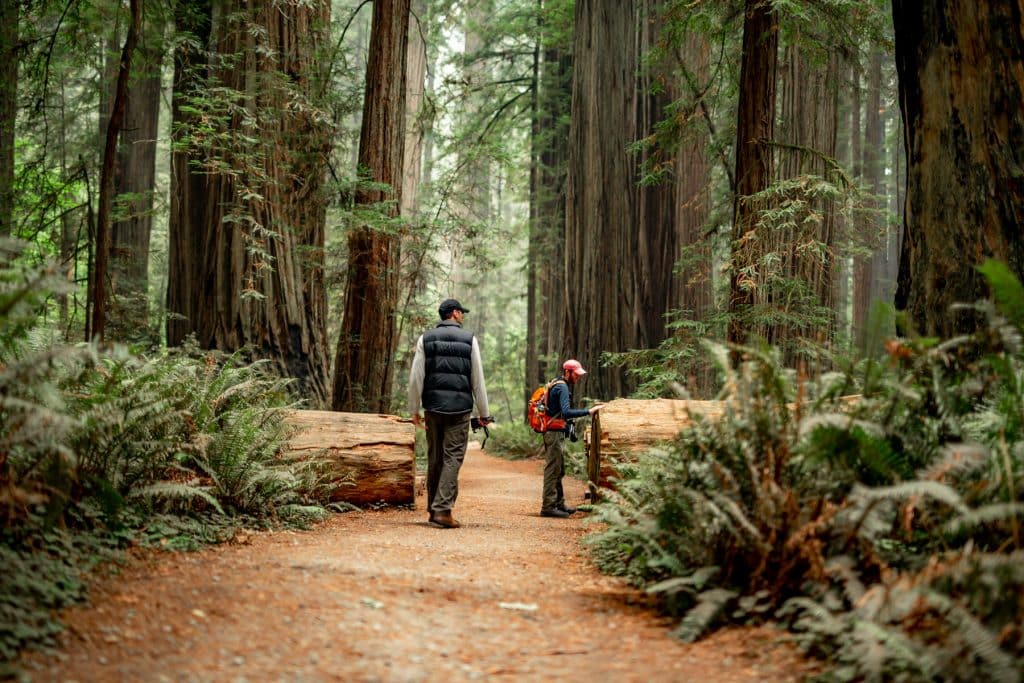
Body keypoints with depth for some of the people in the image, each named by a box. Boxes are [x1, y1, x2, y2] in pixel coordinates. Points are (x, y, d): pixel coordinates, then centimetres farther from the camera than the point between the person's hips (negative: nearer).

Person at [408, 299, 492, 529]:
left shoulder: (426, 339, 6)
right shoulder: (469, 339, 1)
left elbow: (416, 377, 2)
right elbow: (477, 379, 2)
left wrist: (414, 409, 8)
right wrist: (484, 413, 8)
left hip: (433, 406, 3)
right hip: (459, 407, -3)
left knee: (434, 458, 11)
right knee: (453, 457, -3)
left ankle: (433, 508, 17)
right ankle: (443, 509, -13)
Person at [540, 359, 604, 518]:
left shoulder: (559, 386, 17)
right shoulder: (562, 387, -15)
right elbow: (566, 412, -27)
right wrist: (588, 411, -27)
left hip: (556, 433, 11)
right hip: (555, 433, -11)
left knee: (559, 470, 16)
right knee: (553, 469, -8)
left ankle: (559, 503, 23)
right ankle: (548, 507, -7)